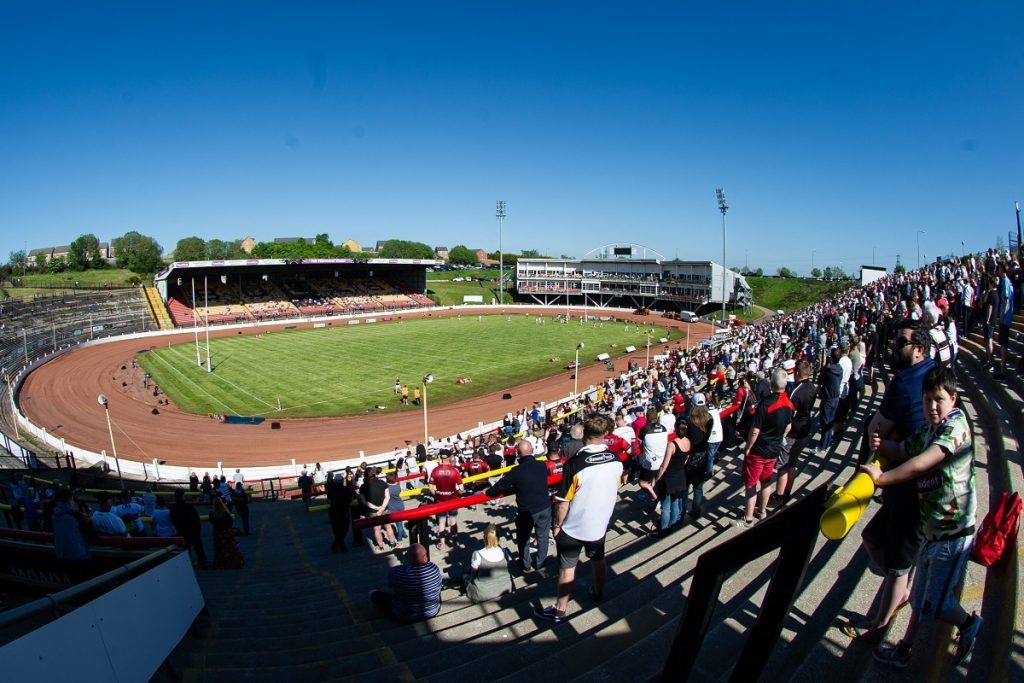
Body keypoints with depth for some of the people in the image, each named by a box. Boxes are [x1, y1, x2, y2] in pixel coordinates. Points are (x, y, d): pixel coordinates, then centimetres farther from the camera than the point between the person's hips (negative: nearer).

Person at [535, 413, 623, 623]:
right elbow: (614, 493, 3)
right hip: (600, 524, 5)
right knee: (598, 560, 27)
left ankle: (559, 610, 25)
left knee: (567, 568, 11)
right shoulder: (616, 461, -13)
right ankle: (598, 593, 50)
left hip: (573, 527, -4)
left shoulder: (575, 464, -28)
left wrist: (557, 525, -5)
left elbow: (563, 503, -21)